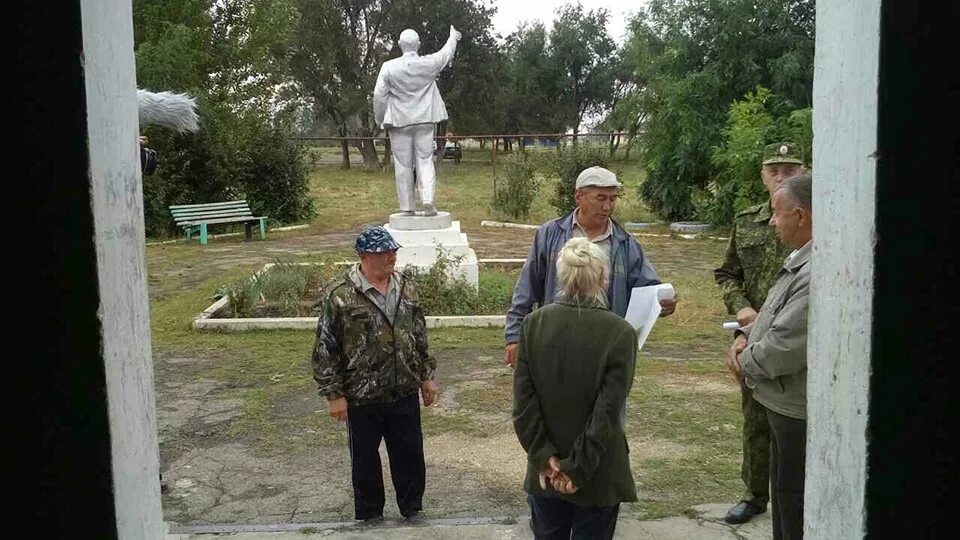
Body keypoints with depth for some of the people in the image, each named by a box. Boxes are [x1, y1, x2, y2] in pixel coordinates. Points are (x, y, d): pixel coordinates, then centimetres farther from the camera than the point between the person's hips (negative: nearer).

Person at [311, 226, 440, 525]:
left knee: (410, 453, 14)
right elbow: (325, 349, -11)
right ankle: (370, 516, 32)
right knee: (365, 458, 13)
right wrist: (333, 394, -11)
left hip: (405, 392, 4)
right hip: (362, 397, -4)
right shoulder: (339, 295, -15)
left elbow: (420, 336, 13)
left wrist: (427, 375, 13)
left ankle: (412, 509, 34)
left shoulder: (405, 287, 3)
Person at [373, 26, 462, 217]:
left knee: (403, 165, 5)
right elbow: (446, 53, 16)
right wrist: (453, 37, 35)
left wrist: (381, 121, 8)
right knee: (425, 161, 6)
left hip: (399, 122, -1)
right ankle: (428, 201, -8)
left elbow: (379, 96, -5)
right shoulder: (429, 64, -4)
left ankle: (408, 208, 7)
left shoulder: (389, 67, -8)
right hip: (425, 121, 1)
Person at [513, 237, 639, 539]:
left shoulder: (533, 324, -8)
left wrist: (543, 457, -4)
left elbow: (524, 402, -8)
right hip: (598, 475, -3)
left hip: (546, 472, 3)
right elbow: (608, 412, -17)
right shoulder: (620, 333, -16)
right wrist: (577, 469, -12)